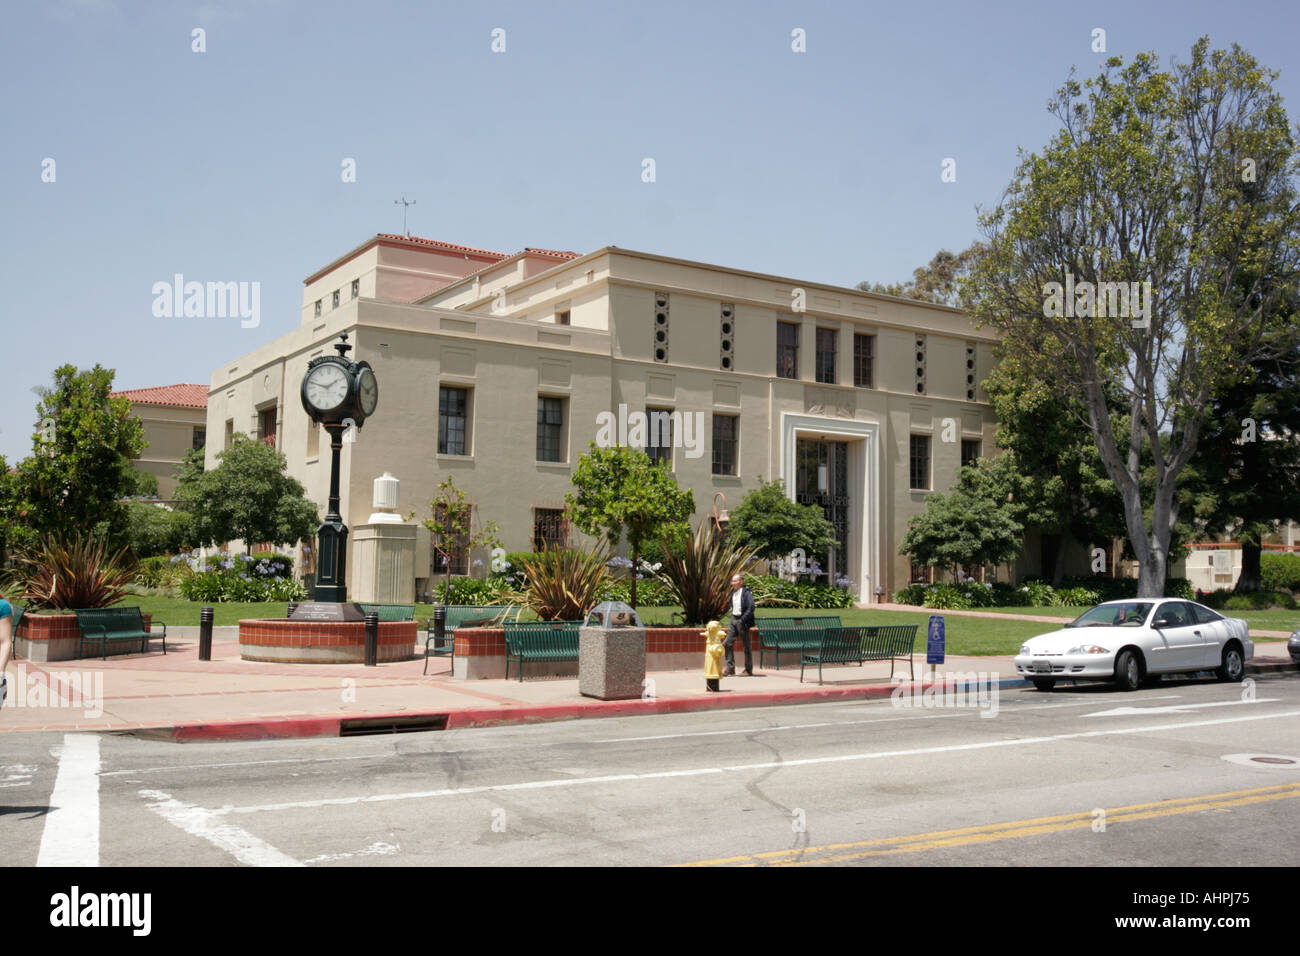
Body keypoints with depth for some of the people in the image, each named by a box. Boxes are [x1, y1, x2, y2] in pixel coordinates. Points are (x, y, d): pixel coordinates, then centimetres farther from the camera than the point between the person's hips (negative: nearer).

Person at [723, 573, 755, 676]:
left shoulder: (746, 593, -13)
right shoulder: (733, 592, 10)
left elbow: (751, 608, -20)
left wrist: (742, 620, -20)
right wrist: (733, 617, 12)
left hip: (742, 621, -8)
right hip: (733, 620, 8)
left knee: (746, 646, 3)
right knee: (727, 644, 1)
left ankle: (749, 670, 14)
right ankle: (730, 669, 7)